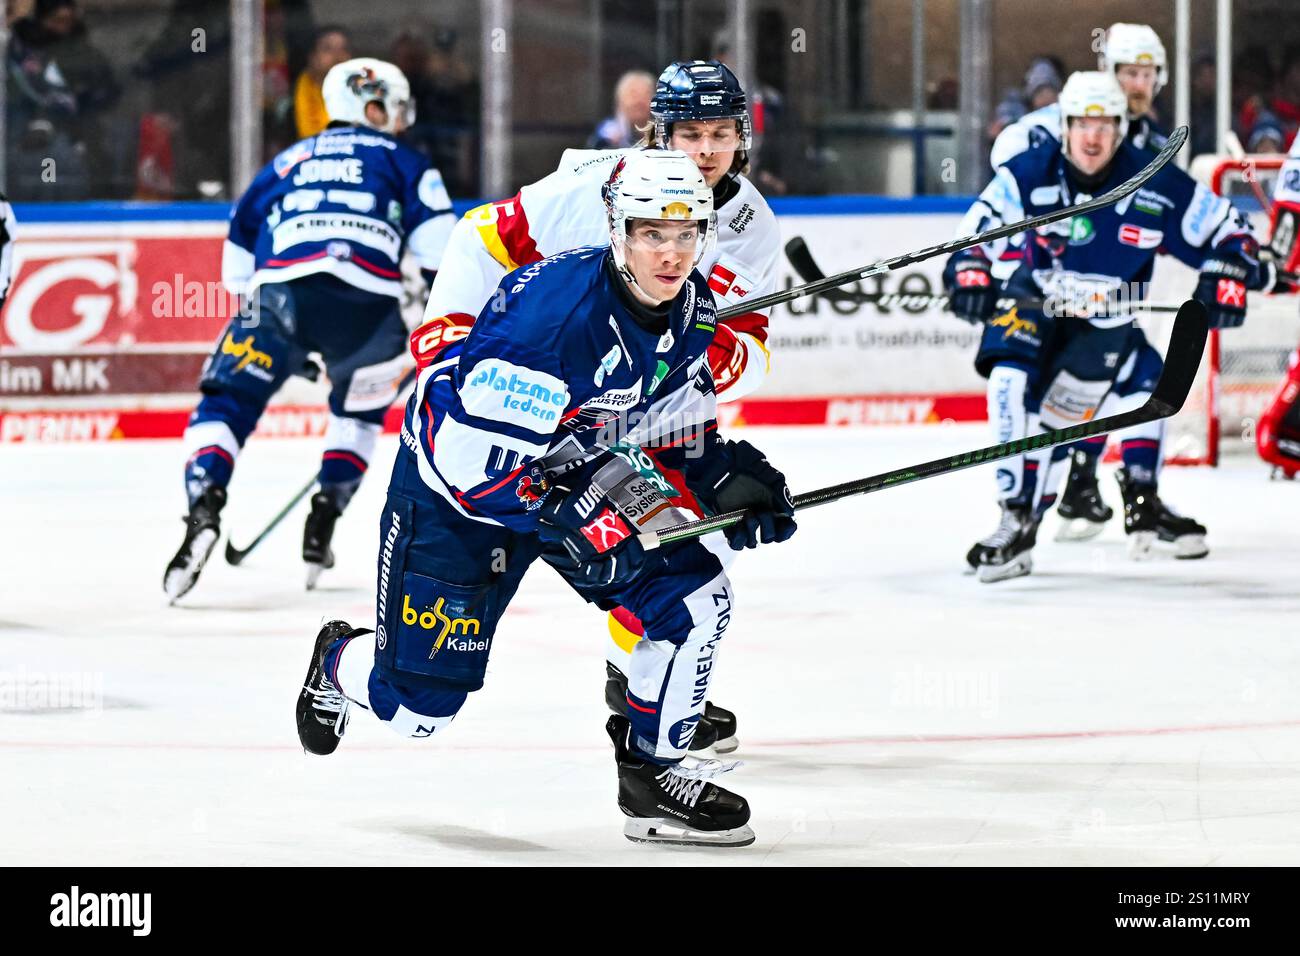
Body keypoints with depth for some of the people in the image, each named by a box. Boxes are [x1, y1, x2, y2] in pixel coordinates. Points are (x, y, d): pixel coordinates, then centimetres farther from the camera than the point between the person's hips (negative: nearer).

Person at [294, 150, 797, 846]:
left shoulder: (695, 312, -9)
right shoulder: (553, 308, -34)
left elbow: (680, 436, 8)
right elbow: (470, 455, -33)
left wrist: (731, 479, -10)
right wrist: (574, 521, -34)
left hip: (585, 473, 7)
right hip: (456, 481, -7)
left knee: (696, 595, -12)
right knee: (418, 699, -2)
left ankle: (652, 775, 4)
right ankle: (340, 664, 34)